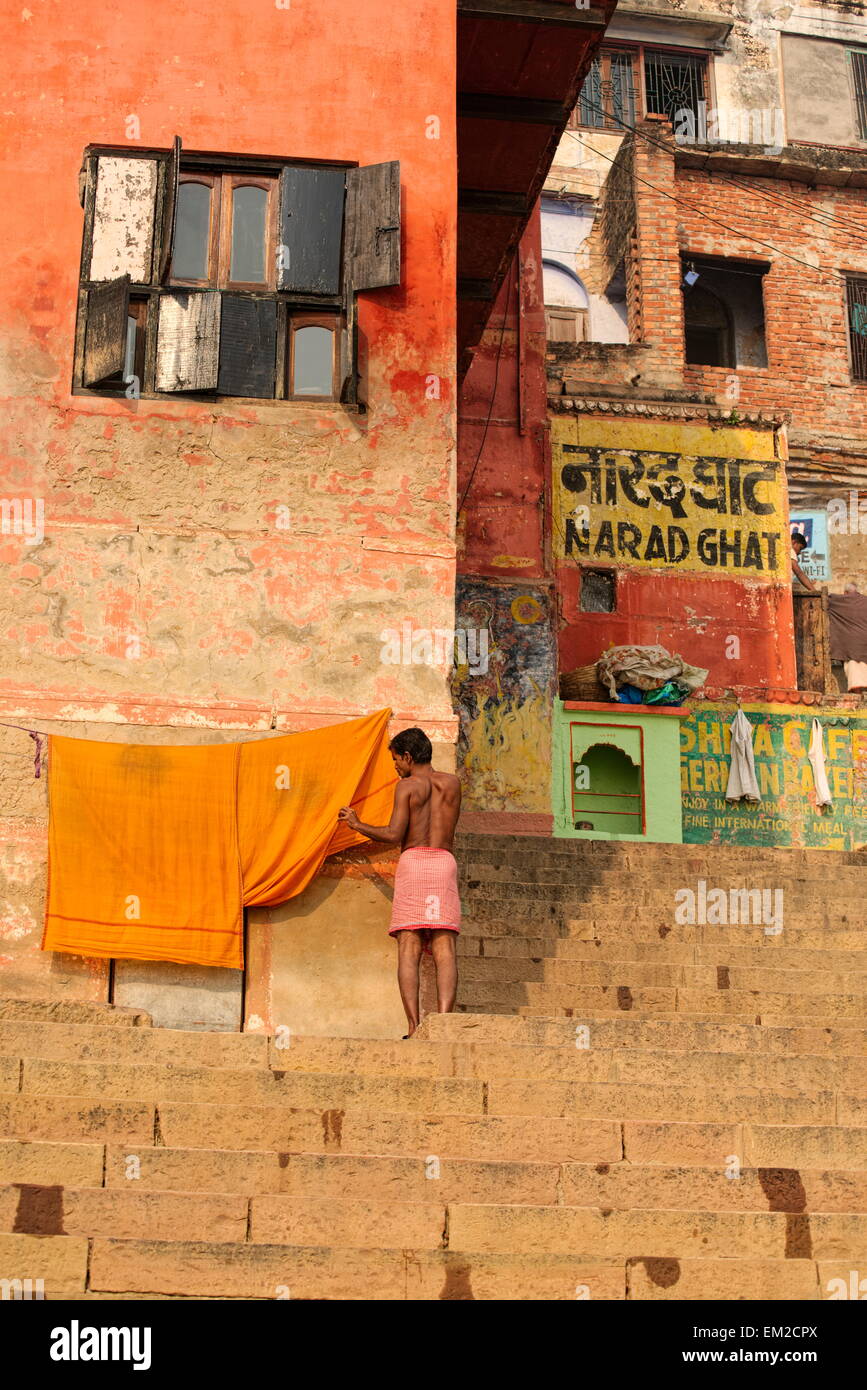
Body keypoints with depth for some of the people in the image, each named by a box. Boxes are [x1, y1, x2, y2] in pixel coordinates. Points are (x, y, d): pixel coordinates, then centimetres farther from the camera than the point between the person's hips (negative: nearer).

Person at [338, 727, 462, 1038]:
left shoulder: (406, 786, 3)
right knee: (444, 950, -5)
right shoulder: (451, 782, 14)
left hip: (413, 861, -2)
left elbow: (394, 835, -8)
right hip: (444, 862, 3)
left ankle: (414, 1028, -15)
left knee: (409, 950, -5)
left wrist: (357, 825, 7)